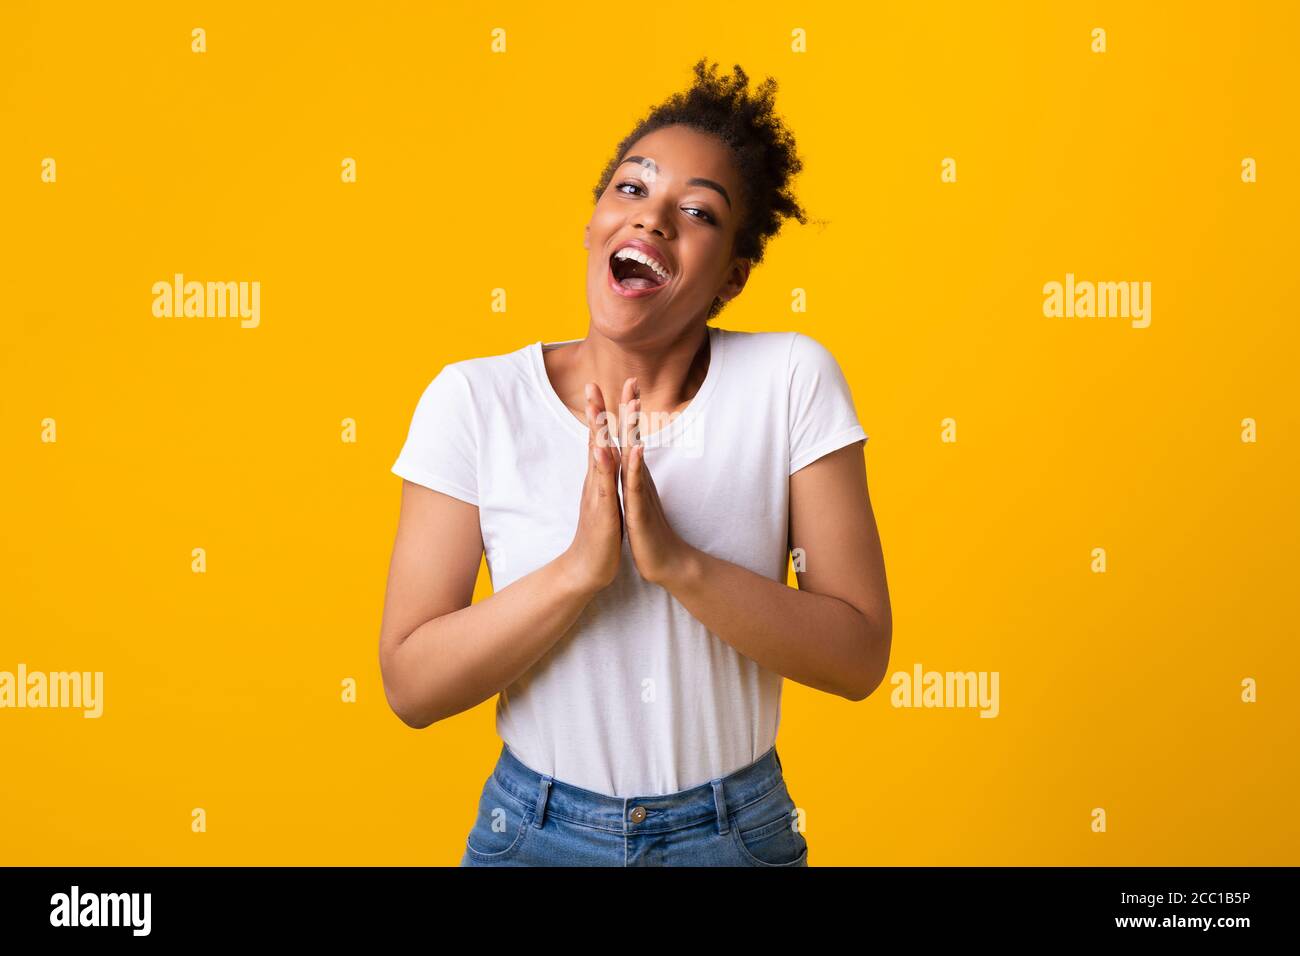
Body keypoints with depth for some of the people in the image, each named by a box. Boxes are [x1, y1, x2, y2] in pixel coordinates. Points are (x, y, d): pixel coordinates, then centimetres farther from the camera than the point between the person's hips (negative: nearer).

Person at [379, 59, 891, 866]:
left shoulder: (792, 379, -12)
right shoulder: (473, 400, -11)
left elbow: (860, 658, -13)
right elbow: (411, 686, -12)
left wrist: (677, 562, -27)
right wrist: (579, 569, -26)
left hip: (738, 830, 0)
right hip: (536, 832, 0)